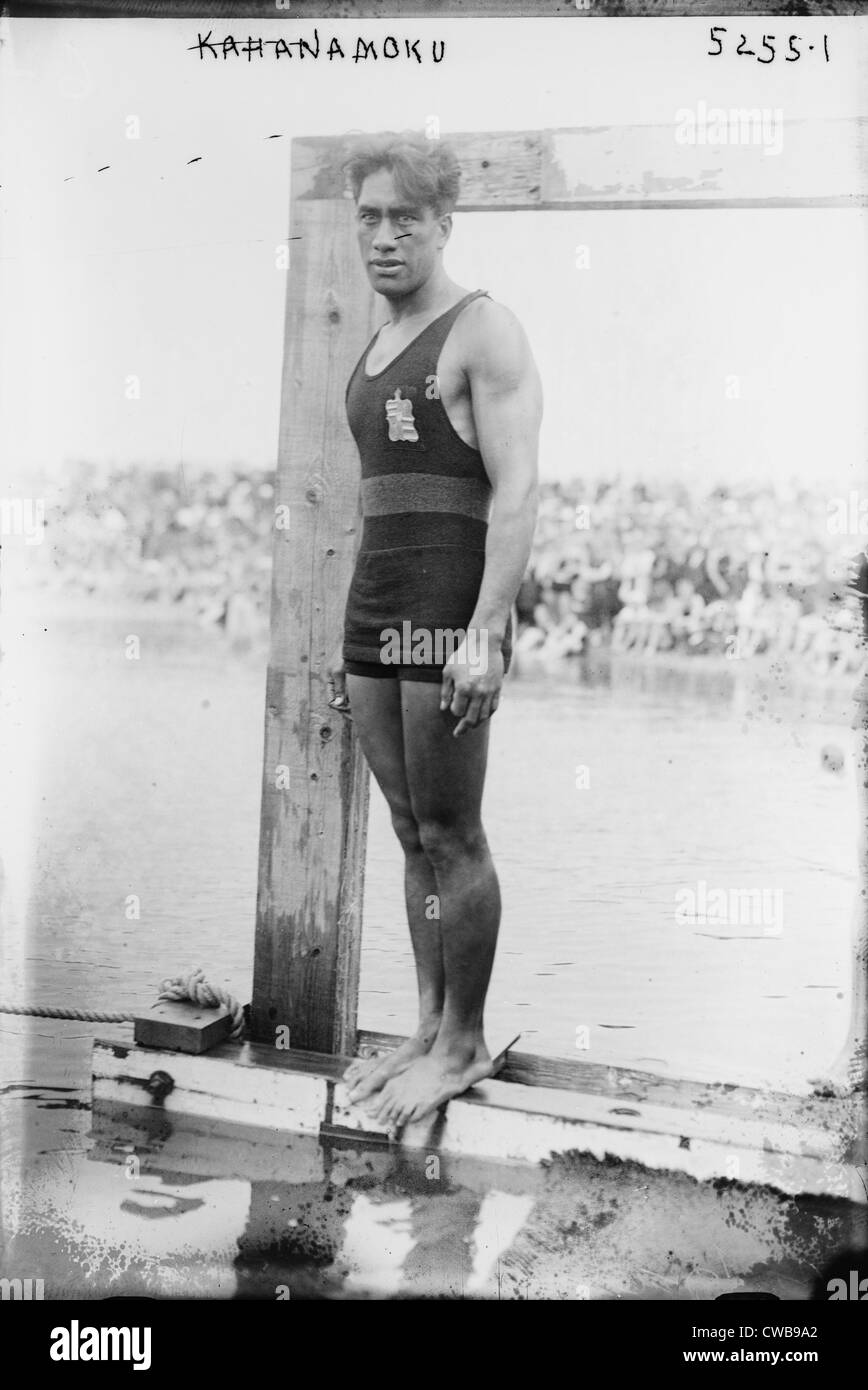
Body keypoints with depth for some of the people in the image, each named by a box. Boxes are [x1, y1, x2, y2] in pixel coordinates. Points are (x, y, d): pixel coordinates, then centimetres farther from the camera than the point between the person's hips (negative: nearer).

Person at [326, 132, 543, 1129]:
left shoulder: (483, 333, -6)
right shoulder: (377, 348, 19)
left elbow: (516, 493, -15)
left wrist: (484, 634, -23)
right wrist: (349, 639, 20)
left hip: (448, 611, -8)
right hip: (375, 607, 8)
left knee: (450, 836, -3)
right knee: (413, 836, 10)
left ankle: (463, 1046, 8)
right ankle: (427, 1029, 19)